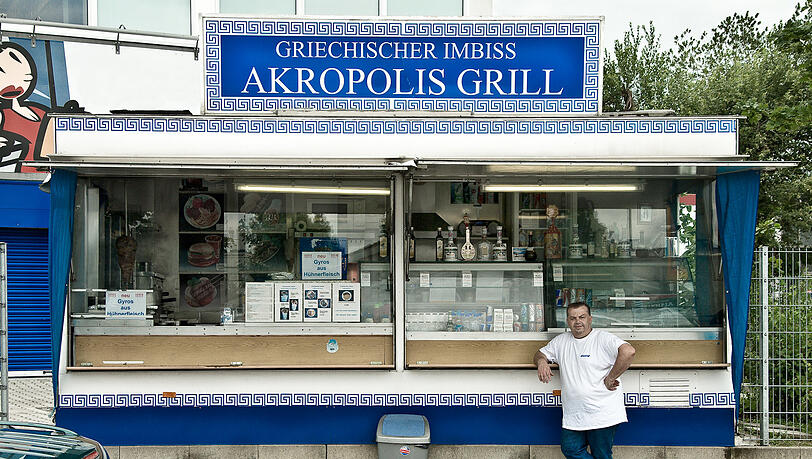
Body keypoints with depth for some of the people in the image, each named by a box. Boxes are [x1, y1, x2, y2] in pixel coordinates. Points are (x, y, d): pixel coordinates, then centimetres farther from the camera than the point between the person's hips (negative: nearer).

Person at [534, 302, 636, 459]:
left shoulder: (603, 338, -7)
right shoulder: (561, 341, 13)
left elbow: (628, 352, -22)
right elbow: (540, 354, 23)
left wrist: (610, 378, -19)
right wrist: (541, 361, -2)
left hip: (602, 415, -5)